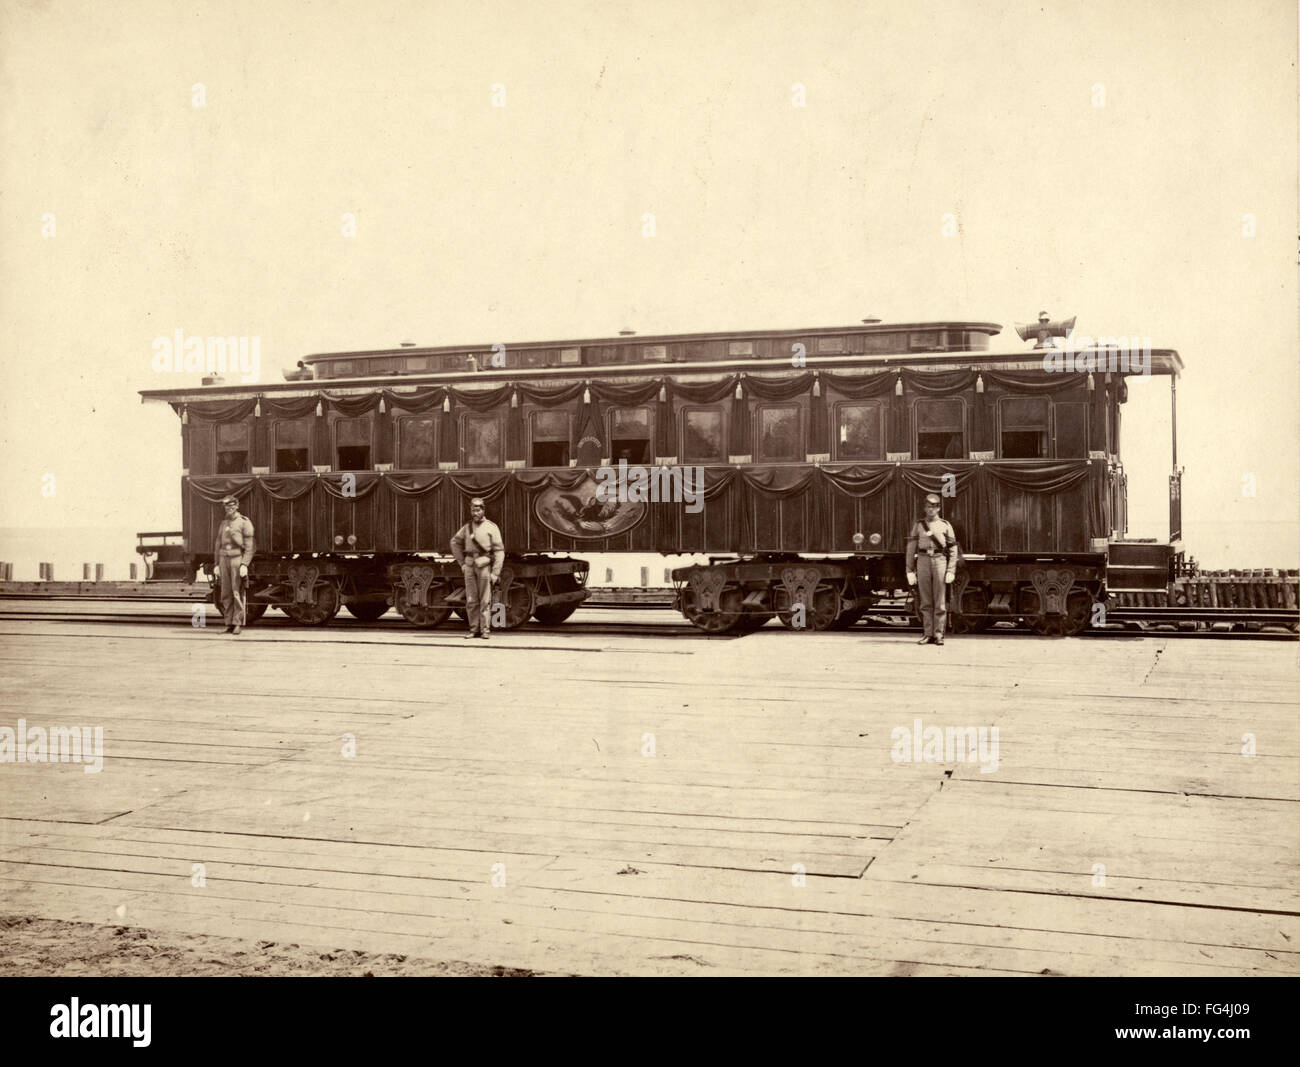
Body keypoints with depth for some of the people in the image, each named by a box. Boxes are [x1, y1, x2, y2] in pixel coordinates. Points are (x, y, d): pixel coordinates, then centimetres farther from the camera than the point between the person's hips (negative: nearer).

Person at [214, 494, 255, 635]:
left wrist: (244, 565, -16)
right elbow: (218, 545, 20)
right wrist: (216, 564, 12)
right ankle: (229, 624, 7)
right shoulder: (223, 523, 17)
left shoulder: (244, 522, -2)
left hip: (238, 558, -6)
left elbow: (250, 546, -8)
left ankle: (238, 624, -4)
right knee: (226, 594, 4)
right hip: (224, 559, 6)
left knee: (237, 593, -7)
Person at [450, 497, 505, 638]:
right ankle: (474, 629, 9)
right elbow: (455, 543, 24)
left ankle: (485, 630, 0)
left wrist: (495, 573, -11)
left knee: (485, 600, -3)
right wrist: (462, 562, 14)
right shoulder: (467, 527, 10)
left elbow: (499, 551, -5)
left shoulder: (491, 527, -2)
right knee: (471, 600, 3)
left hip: (485, 565, -4)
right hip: (470, 566, 4)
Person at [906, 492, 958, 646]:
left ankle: (938, 634, 2)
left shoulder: (945, 525, 7)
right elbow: (911, 549, 8)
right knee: (926, 601, 2)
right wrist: (910, 570, 2)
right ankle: (928, 634, 5)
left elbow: (953, 550, 5)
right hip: (923, 562, 1)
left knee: (940, 601, -2)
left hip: (940, 561, -1)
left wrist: (951, 571, -5)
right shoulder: (918, 525, 10)